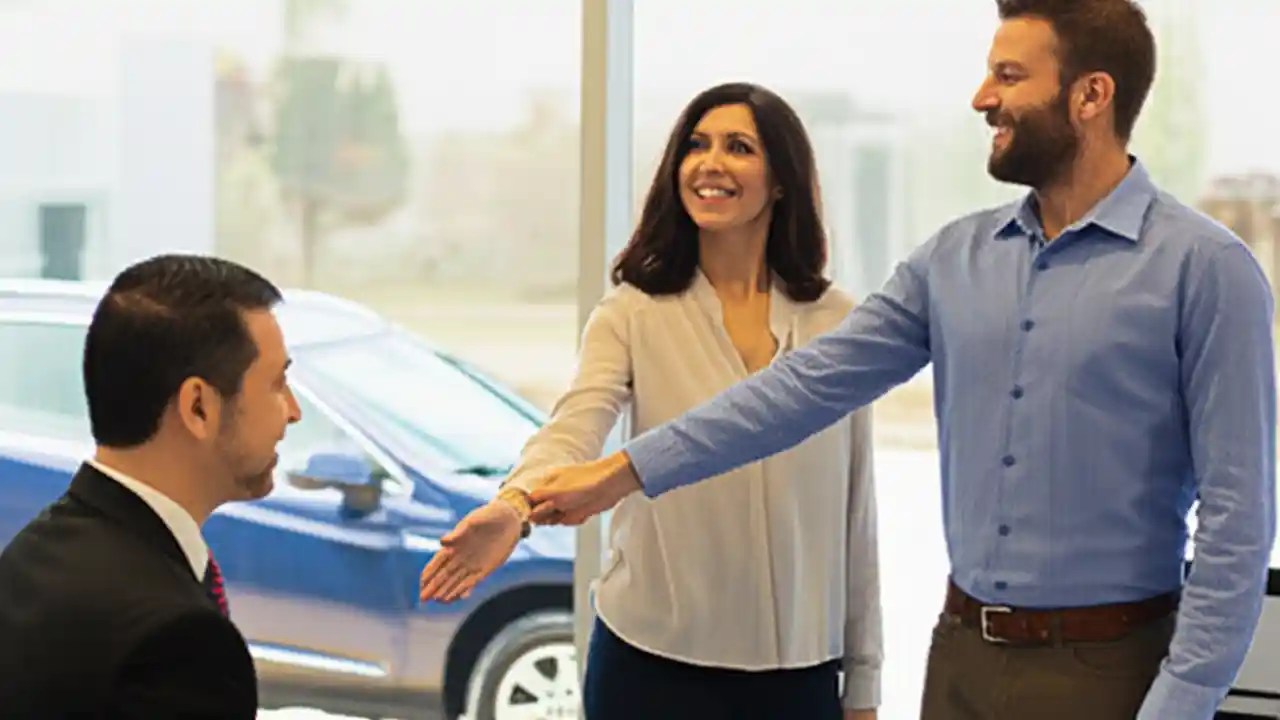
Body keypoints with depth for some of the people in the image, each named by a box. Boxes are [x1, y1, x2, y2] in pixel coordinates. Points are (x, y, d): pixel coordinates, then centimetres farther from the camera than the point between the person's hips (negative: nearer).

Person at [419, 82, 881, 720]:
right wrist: (514, 506, -43)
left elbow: (854, 511, 6)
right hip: (653, 665, -2)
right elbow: (574, 430, -20)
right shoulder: (633, 313, -3)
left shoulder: (838, 323, 3)